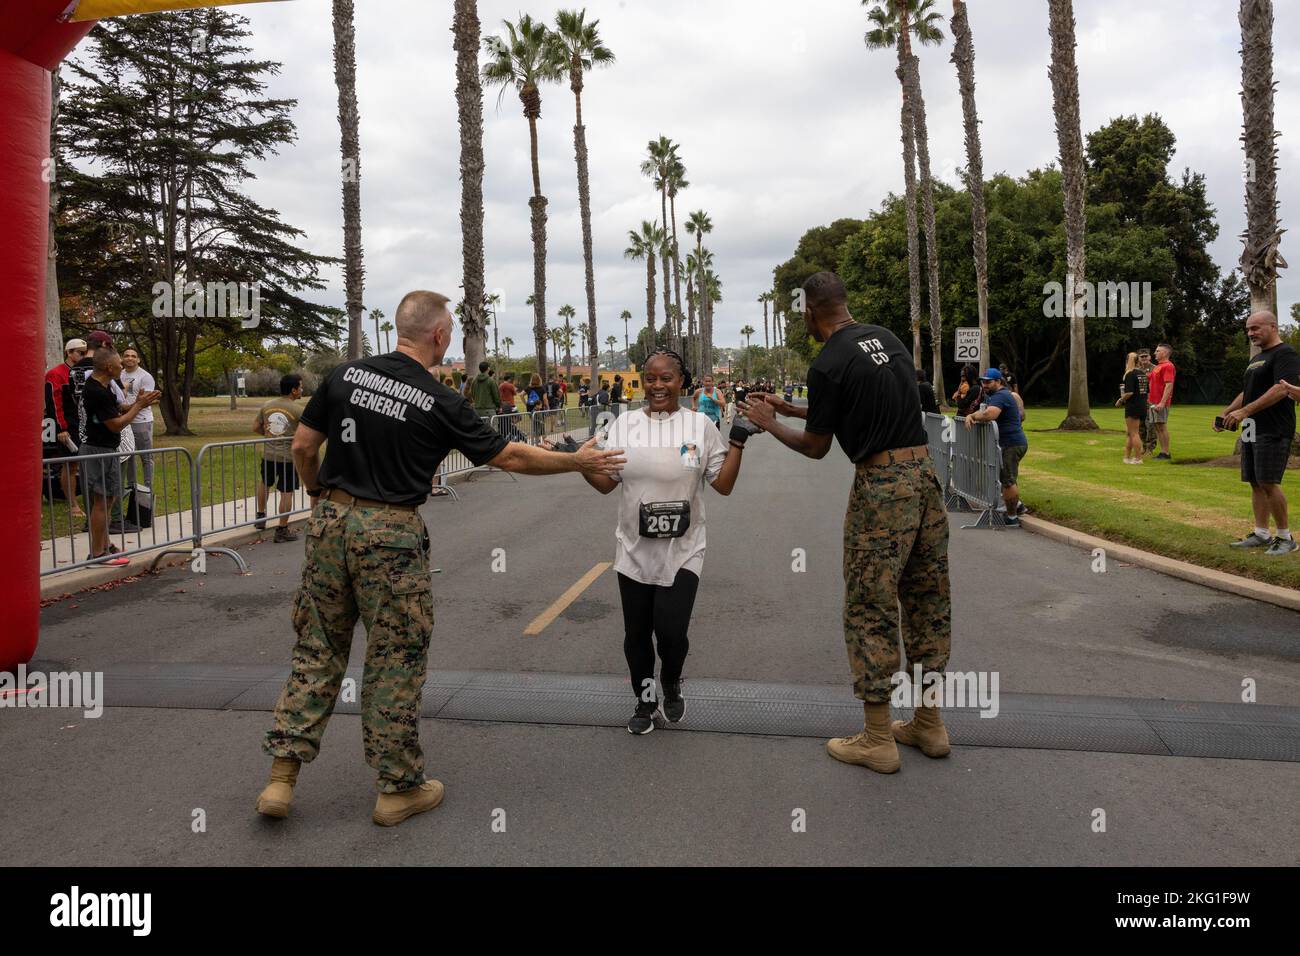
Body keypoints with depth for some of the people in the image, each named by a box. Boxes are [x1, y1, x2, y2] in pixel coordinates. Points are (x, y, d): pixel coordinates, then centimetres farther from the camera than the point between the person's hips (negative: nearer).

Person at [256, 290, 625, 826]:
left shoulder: (345, 375, 3)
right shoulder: (441, 403, -9)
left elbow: (302, 447, 7)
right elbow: (509, 457, -4)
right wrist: (578, 461, 8)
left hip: (331, 521, 5)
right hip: (391, 535, -5)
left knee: (318, 649, 16)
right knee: (396, 659, 7)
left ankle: (282, 775, 18)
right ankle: (399, 788, 19)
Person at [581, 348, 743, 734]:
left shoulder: (700, 425, -2)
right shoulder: (624, 424, 3)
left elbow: (724, 484, -2)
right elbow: (605, 482, 5)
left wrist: (739, 439, -9)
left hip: (682, 552, -2)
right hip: (634, 551, 2)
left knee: (671, 631, -10)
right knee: (636, 633, 11)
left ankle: (671, 684, 25)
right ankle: (645, 700, 35)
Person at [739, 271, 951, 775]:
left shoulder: (828, 365, -12)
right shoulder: (887, 338, 12)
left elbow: (816, 447, -2)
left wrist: (769, 424, 15)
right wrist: (792, 408, 28)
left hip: (881, 485, -8)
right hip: (925, 473, 8)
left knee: (870, 610, 2)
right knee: (928, 601, 14)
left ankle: (877, 740, 10)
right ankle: (929, 724, 26)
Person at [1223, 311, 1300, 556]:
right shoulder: (1257, 359, 21)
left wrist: (1245, 411, -24)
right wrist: (1226, 414, 15)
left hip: (1273, 432, -9)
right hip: (1253, 431, 9)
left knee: (1268, 482, -12)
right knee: (1255, 483, 9)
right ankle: (1261, 534, 15)